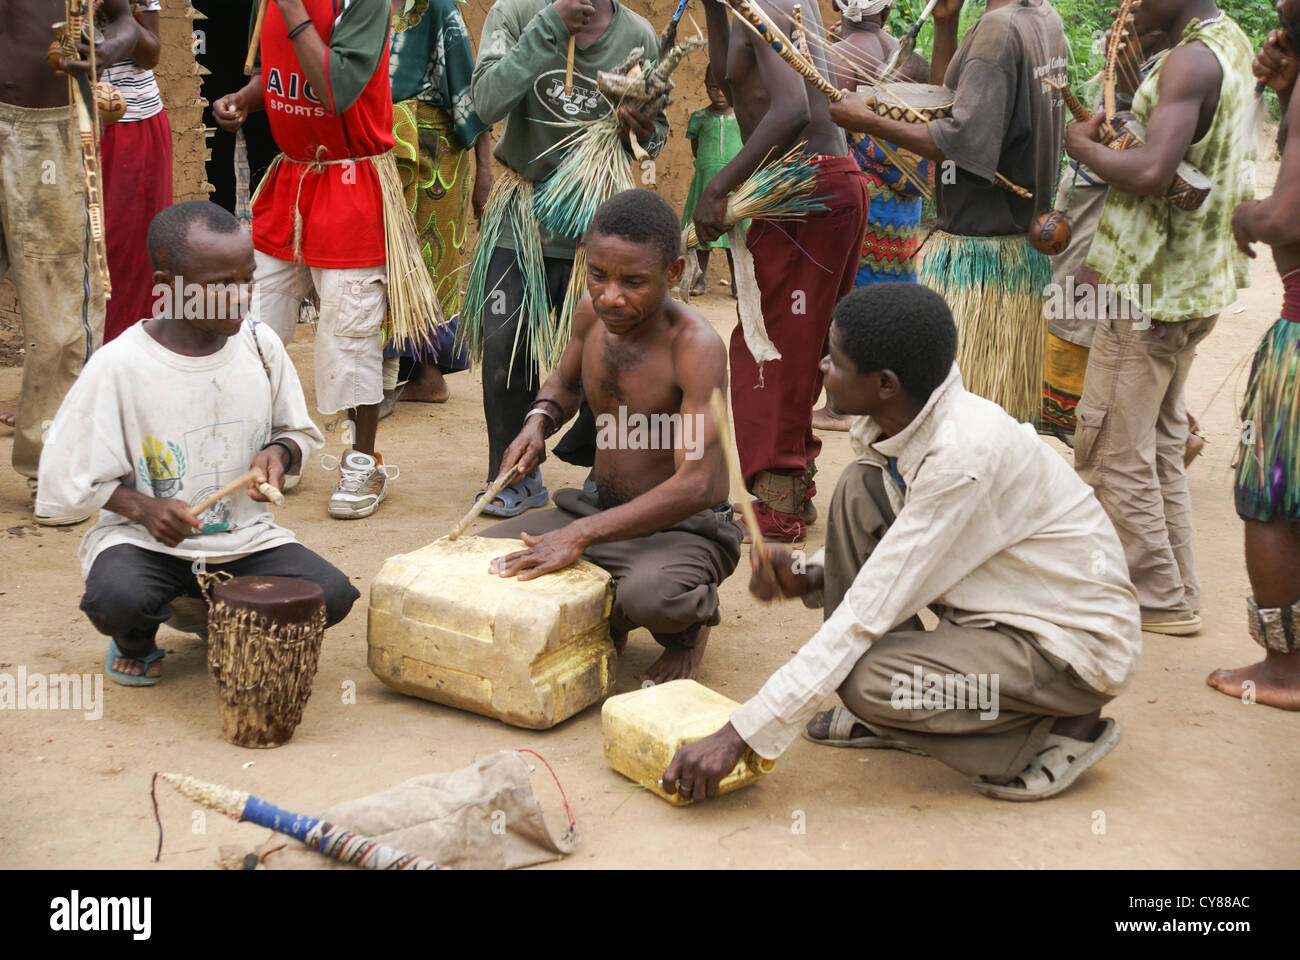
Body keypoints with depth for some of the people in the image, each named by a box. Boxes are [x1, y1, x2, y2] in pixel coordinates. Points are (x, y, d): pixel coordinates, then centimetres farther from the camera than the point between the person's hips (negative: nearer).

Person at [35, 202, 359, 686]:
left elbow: (300, 431, 10)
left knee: (332, 595, -20)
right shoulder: (118, 367, -15)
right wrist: (142, 507, -23)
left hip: (244, 534, 3)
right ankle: (136, 642, 8)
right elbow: (70, 476, -7)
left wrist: (279, 452, -13)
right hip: (144, 537, -3)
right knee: (116, 600, -35)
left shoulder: (260, 345, -4)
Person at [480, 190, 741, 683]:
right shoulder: (591, 313, -4)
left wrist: (580, 534, -40)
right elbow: (565, 383, 20)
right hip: (599, 509, 7)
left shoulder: (696, 346, -25)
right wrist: (538, 420, -6)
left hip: (685, 528, -6)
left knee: (648, 596, -38)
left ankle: (691, 619, 1)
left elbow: (694, 485, -33)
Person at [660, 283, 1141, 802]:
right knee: (859, 488, -4)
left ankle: (1062, 729, -3)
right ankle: (886, 718, 5)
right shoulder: (892, 426, -4)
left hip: (1079, 643, -9)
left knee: (868, 681, -27)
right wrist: (809, 578, -8)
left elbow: (872, 608, -30)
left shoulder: (966, 454, -30)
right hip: (1000, 608, 9)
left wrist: (741, 732, -28)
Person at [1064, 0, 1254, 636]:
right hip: (1195, 281, 10)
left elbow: (1152, 172, -30)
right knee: (1160, 448, 17)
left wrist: (1084, 147, -13)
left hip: (1151, 288, -10)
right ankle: (1177, 593, 25)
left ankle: (1157, 598, 7)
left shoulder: (1191, 59, -18)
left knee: (1112, 453, -1)